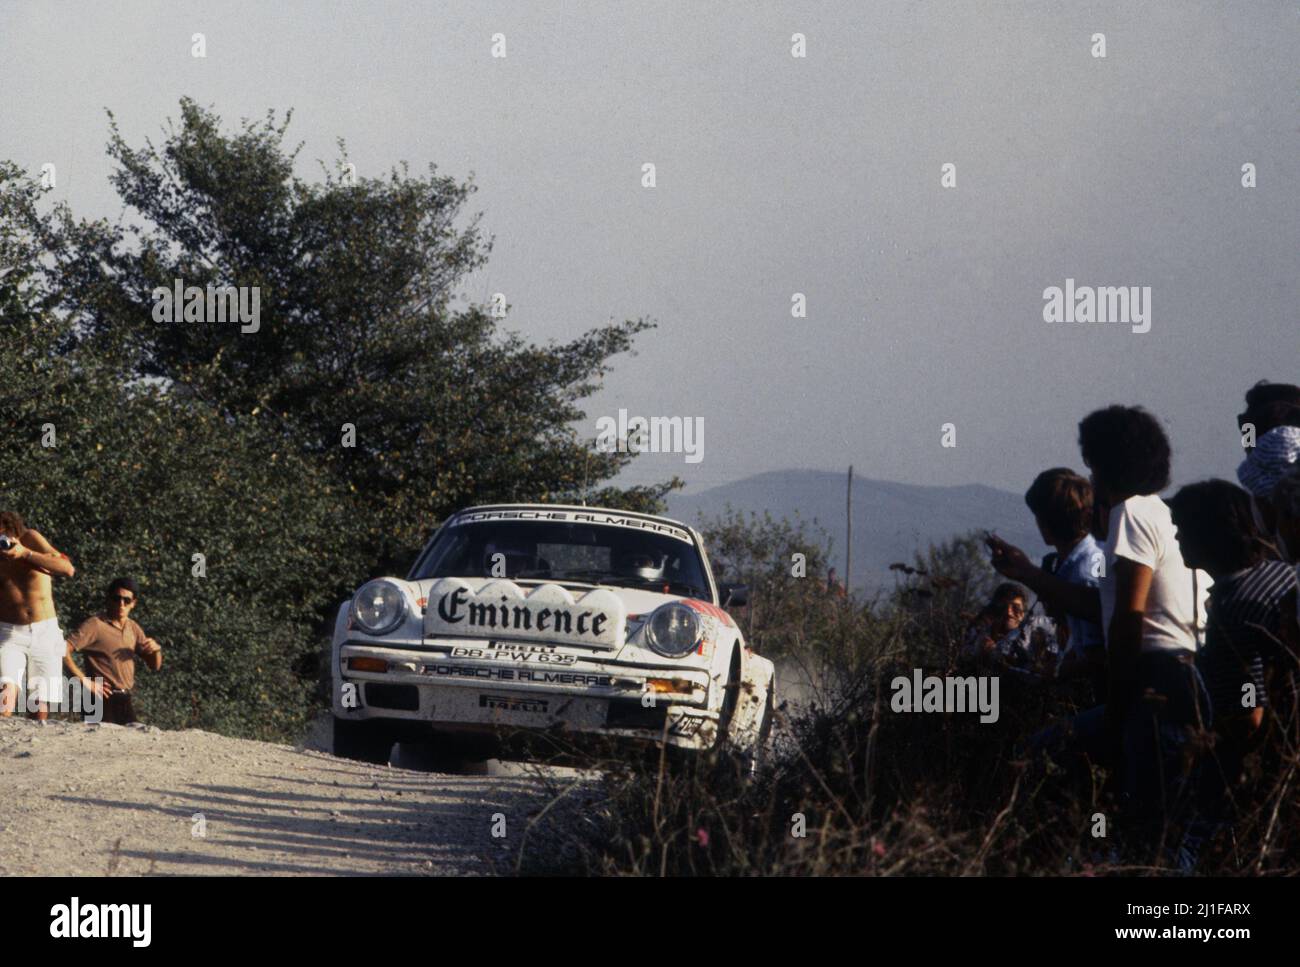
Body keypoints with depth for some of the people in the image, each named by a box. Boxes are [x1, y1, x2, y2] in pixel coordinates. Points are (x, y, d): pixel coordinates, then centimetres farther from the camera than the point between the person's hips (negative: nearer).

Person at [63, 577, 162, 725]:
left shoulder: (133, 628, 13)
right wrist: (84, 682, -18)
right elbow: (63, 651, -18)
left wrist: (156, 650, -2)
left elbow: (154, 666, 20)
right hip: (104, 700, -7)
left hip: (125, 700, 7)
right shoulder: (95, 625, -7)